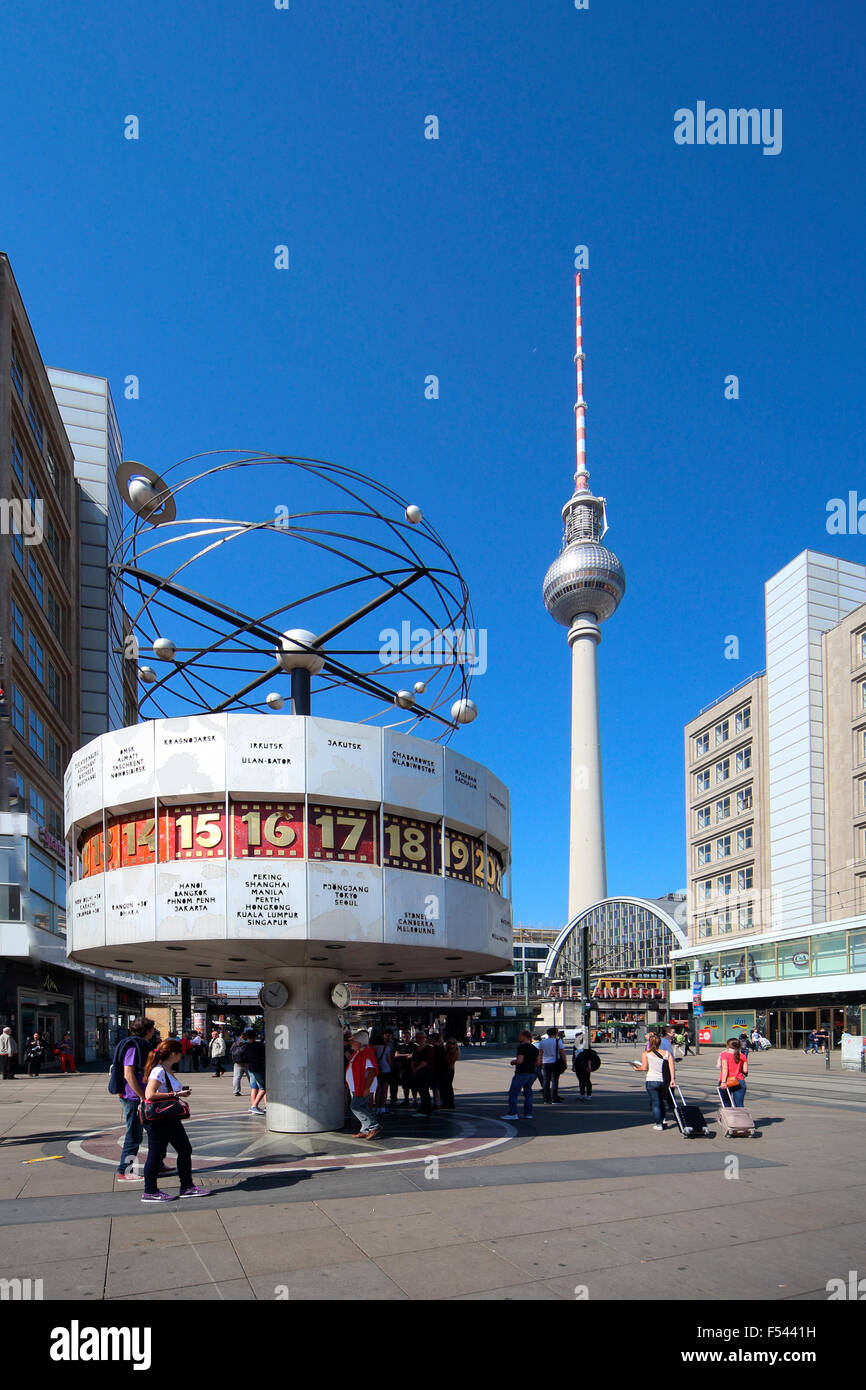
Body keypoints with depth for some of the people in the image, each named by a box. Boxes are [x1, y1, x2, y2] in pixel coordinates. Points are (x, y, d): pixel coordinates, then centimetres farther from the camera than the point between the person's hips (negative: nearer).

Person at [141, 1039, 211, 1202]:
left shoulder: (168, 1070, 12)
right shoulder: (158, 1071, -19)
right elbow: (150, 1095, -29)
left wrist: (180, 1091, 8)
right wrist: (175, 1094, -25)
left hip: (171, 1119, 10)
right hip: (158, 1120, -10)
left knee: (185, 1150, 12)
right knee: (156, 1154, 3)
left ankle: (187, 1186, 22)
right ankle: (150, 1192, 16)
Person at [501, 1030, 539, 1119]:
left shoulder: (522, 1047, -14)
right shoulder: (535, 1049, 11)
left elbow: (519, 1061, -22)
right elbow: (537, 1063, 14)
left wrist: (513, 1061, -4)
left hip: (522, 1073, -8)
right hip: (532, 1073, 8)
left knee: (513, 1093, -2)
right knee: (528, 1093, 14)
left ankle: (513, 1114, -4)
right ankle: (528, 1113, 13)